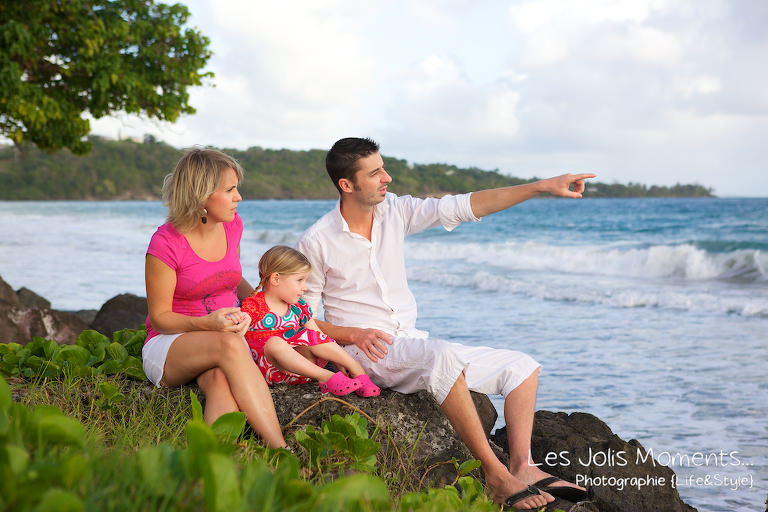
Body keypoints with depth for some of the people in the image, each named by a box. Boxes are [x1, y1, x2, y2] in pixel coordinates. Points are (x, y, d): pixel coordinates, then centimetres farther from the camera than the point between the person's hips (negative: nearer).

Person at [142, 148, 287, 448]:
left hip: (228, 340, 4)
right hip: (168, 348, -4)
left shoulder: (232, 224, 2)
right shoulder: (166, 243, -16)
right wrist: (206, 324, -27)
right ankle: (280, 451, -44)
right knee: (229, 344, -37)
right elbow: (159, 317, -11)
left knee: (220, 379, -34)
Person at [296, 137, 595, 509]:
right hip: (366, 353, -7)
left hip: (414, 344, 7)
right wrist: (353, 334, -21)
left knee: (521, 366, -2)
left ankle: (522, 465, -17)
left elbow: (462, 207, 0)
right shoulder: (315, 243, -8)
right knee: (443, 356, -37)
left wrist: (543, 186, -5)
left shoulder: (395, 210, 4)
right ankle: (495, 476, -32)